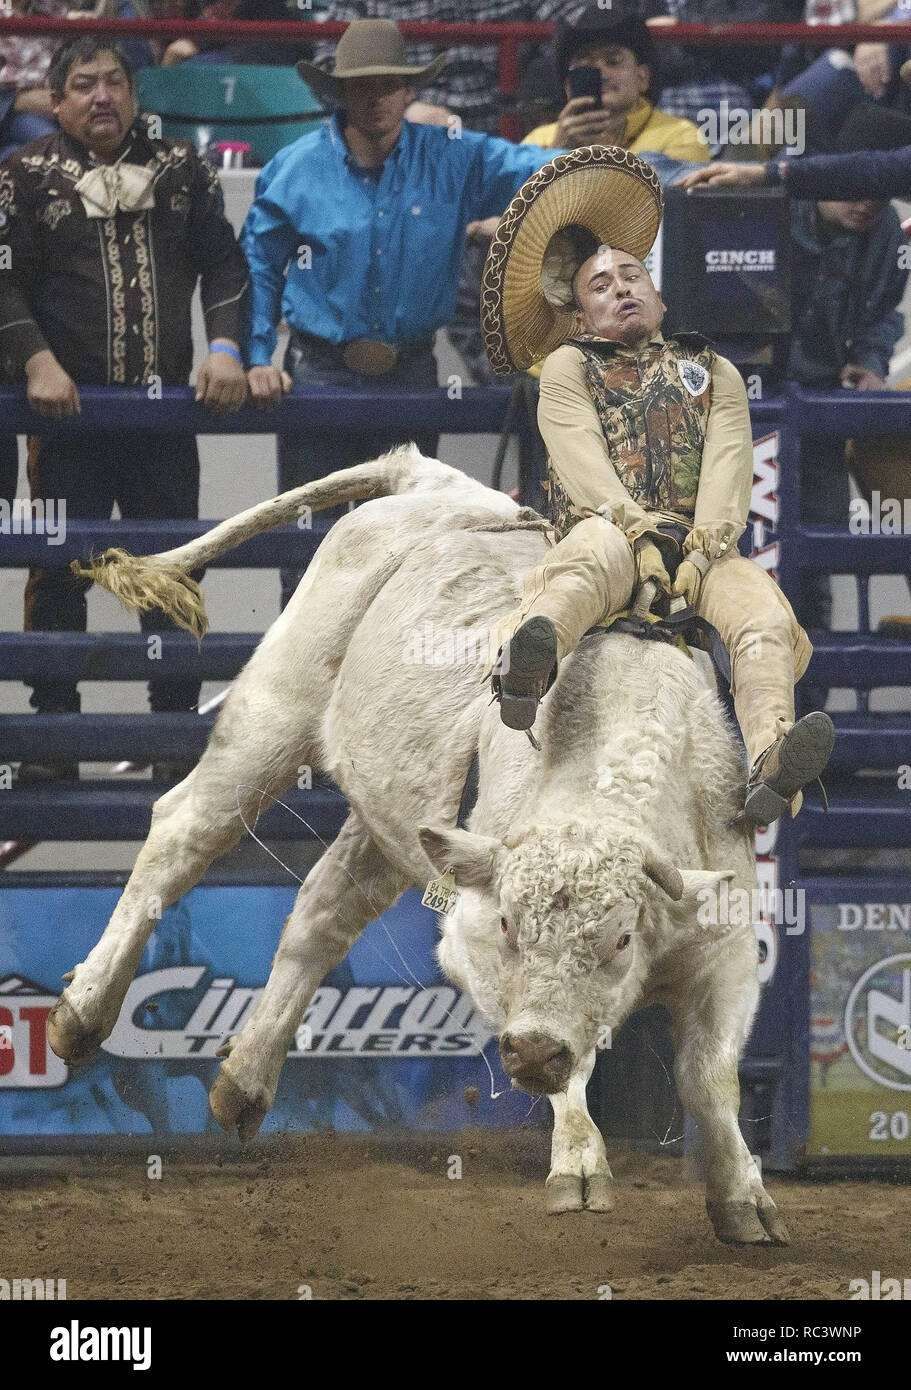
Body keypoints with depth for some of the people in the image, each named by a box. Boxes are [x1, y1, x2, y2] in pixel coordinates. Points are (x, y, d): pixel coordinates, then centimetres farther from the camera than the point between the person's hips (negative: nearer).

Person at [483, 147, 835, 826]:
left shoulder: (714, 373, 28)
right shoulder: (570, 368, 21)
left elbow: (729, 464, 9)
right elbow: (583, 459, 2)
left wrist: (704, 545, -13)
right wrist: (642, 529, -18)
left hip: (701, 544, 3)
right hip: (609, 524, -3)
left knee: (762, 613, -31)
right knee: (595, 561, -41)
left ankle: (769, 771, -57)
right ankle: (523, 668, -76)